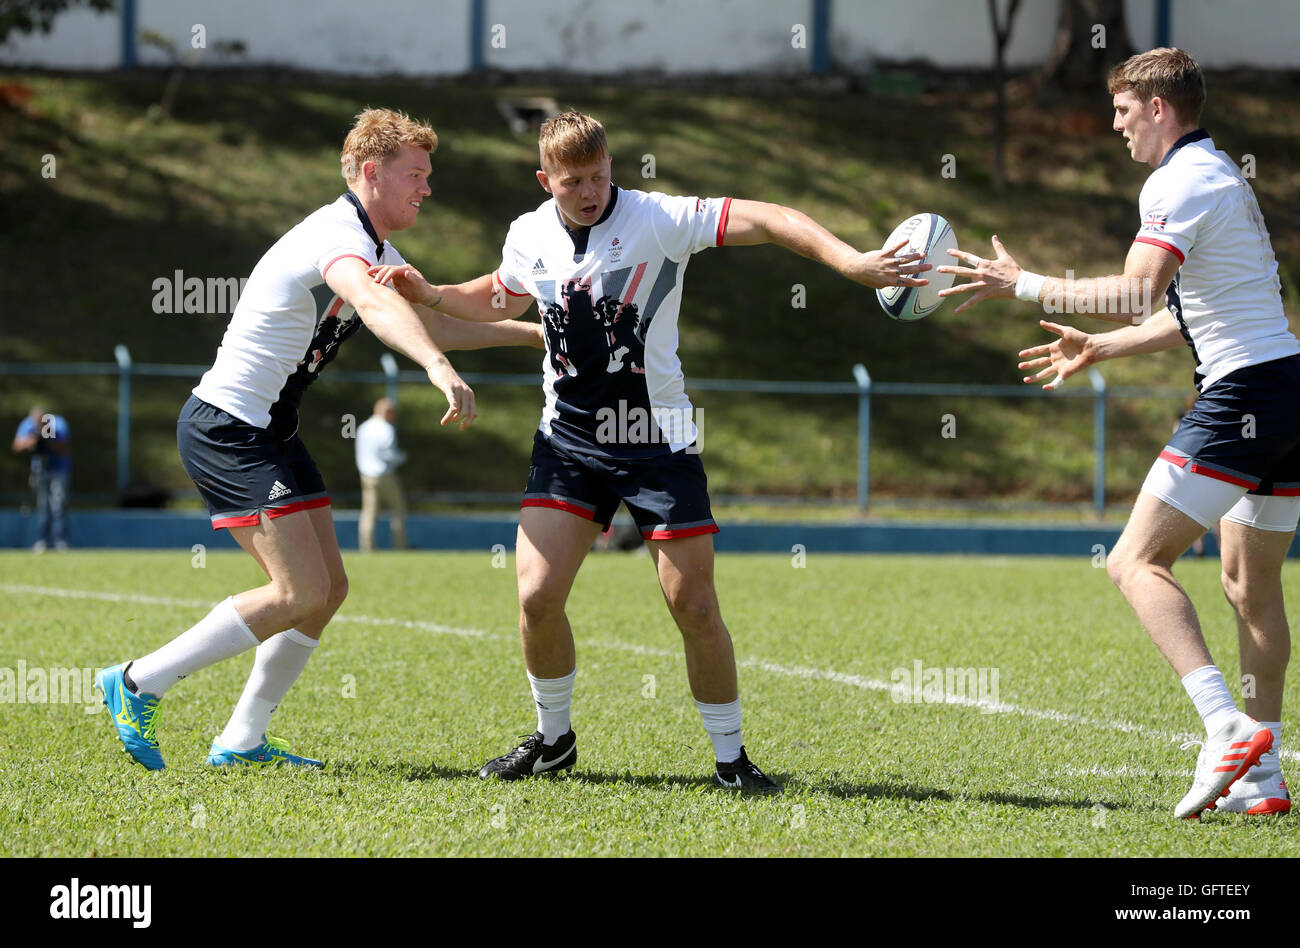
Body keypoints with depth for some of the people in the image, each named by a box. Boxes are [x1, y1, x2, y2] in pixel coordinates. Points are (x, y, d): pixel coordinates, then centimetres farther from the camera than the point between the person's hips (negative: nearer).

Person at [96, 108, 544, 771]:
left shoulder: (378, 251, 12)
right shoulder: (338, 236, -21)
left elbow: (428, 323, 30)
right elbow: (374, 305, -43)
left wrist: (529, 332, 27)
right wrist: (439, 368, -59)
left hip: (270, 432, 10)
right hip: (225, 427, -10)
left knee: (327, 588, 6)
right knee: (301, 592, -16)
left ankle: (241, 741, 13)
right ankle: (138, 685, -7)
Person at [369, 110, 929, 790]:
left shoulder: (658, 219, -14)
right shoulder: (529, 236, 2)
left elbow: (766, 221, -23)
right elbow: (501, 301, 25)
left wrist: (850, 261, -37)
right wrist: (429, 294, 9)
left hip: (656, 440, -3)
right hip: (568, 440, 3)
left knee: (694, 608, -6)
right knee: (537, 597, -7)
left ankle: (730, 755, 11)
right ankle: (553, 738, 17)